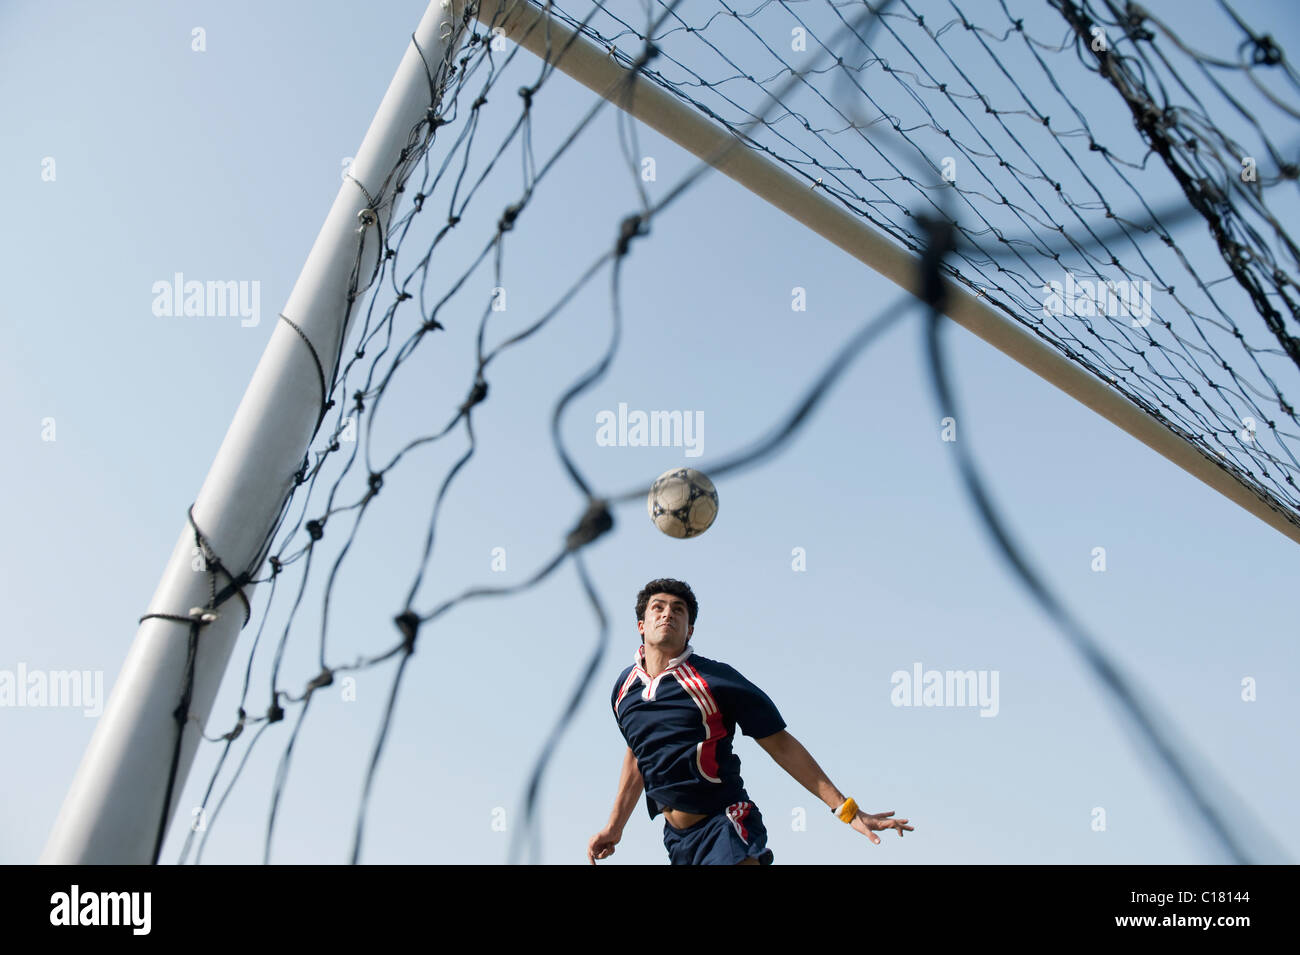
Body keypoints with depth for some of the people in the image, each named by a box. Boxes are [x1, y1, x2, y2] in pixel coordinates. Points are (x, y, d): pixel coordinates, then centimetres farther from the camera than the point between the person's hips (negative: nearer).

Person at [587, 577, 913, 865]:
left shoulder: (715, 680, -12)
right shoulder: (624, 687, 4)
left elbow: (780, 745, -8)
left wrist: (846, 809, -10)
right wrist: (614, 826, 27)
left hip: (725, 829, -5)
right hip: (675, 839, 6)